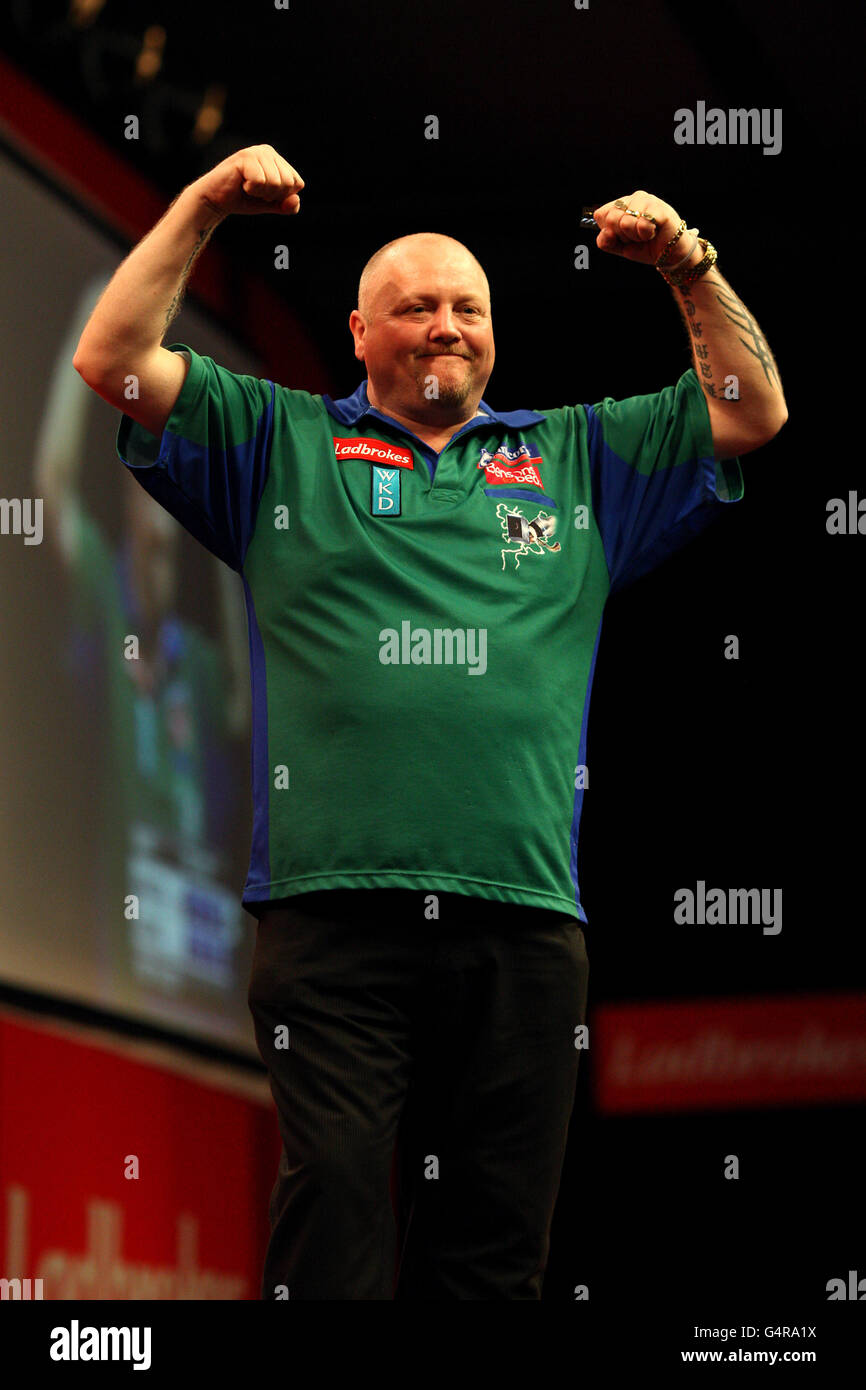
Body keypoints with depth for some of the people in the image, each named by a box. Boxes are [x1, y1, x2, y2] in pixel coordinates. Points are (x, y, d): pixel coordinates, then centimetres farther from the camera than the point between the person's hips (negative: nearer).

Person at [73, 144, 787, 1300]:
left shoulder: (577, 459, 22)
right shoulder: (282, 444, 16)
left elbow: (753, 413, 19)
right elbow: (113, 363, 9)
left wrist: (688, 268, 7)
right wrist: (203, 209, 3)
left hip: (524, 920, 2)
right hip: (334, 906, -2)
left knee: (493, 1246, 3)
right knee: (334, 1214, -12)